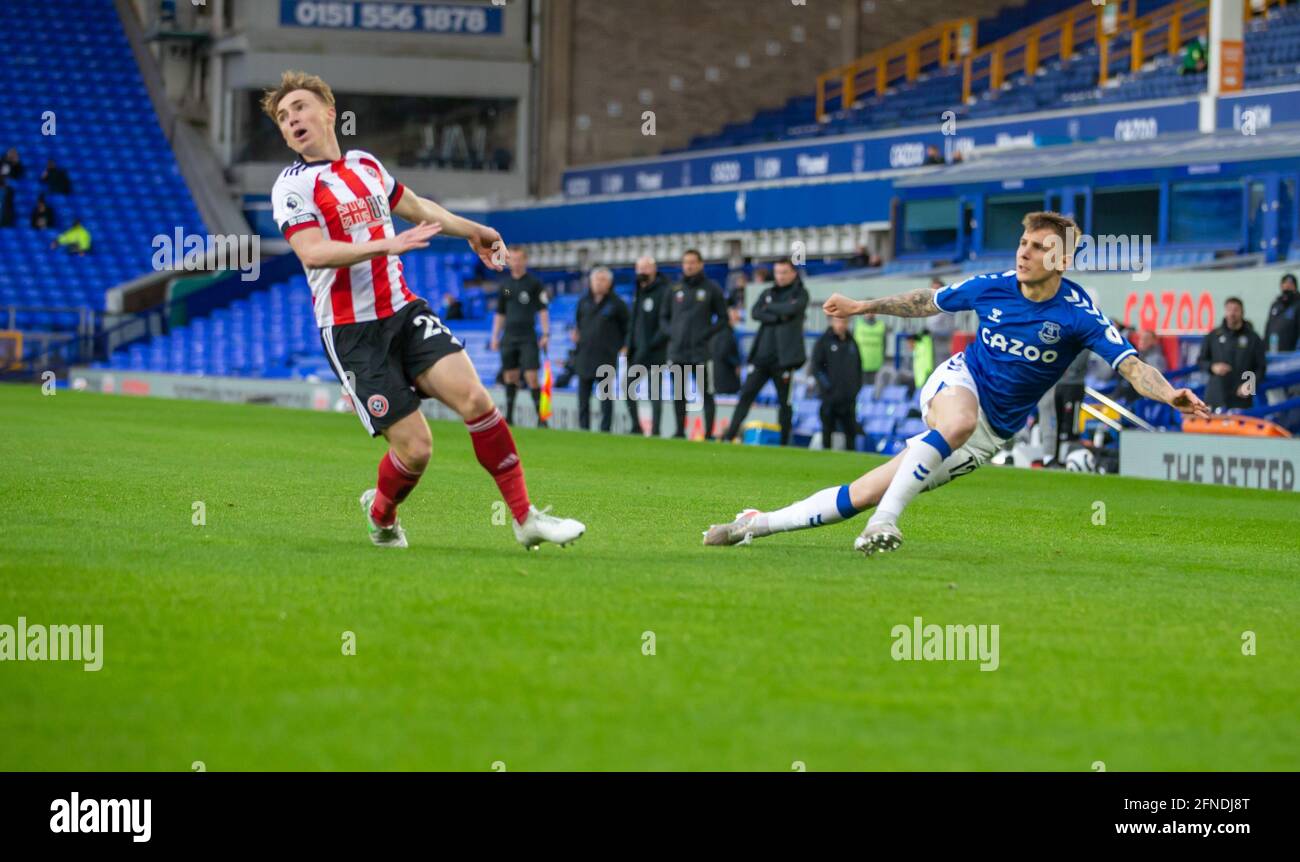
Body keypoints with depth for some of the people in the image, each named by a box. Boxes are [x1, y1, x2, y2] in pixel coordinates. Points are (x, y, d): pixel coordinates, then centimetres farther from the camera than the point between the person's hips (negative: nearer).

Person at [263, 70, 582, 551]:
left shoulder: (366, 164, 13)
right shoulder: (293, 186, -7)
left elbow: (414, 207, 32)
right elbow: (312, 253, -24)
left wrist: (471, 231, 38)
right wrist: (386, 244, -32)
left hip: (404, 313, 5)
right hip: (352, 332, -5)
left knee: (474, 398, -14)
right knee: (415, 448, -10)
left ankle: (525, 519, -7)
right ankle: (380, 513, 23)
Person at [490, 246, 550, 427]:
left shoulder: (534, 283, 0)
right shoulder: (505, 285, 12)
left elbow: (543, 310, -2)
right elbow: (500, 314, 18)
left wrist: (545, 334, -10)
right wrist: (495, 337, 12)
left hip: (528, 337, -4)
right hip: (508, 337, 4)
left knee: (531, 377, -11)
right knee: (510, 377, 6)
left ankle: (541, 417, -9)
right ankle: (509, 417, 12)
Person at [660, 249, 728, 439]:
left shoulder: (711, 288, 2)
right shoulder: (675, 289, 12)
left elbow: (722, 318, 3)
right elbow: (663, 316, 19)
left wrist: (707, 334, -9)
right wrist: (671, 332, 1)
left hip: (701, 350, -4)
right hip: (677, 351, 4)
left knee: (706, 393, -6)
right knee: (678, 394, 7)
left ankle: (709, 434, -5)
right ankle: (680, 432, 14)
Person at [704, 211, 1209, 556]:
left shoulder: (1078, 314, -18)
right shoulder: (993, 287, -8)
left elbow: (1131, 365, -29)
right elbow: (928, 302, 11)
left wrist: (1172, 395, -48)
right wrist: (865, 307, 20)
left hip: (991, 434, -1)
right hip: (956, 385, 1)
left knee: (865, 493, -6)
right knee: (960, 420, -39)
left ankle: (756, 525, 5)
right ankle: (884, 522, -35)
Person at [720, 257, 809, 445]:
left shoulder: (800, 294, 4)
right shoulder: (767, 294, 16)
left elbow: (791, 309, -16)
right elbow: (755, 313, 0)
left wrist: (769, 307, -2)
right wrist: (778, 317, -12)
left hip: (784, 357, -4)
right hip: (762, 354, 4)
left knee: (784, 401, 1)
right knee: (746, 394, -4)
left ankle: (784, 442, 6)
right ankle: (730, 434, -5)